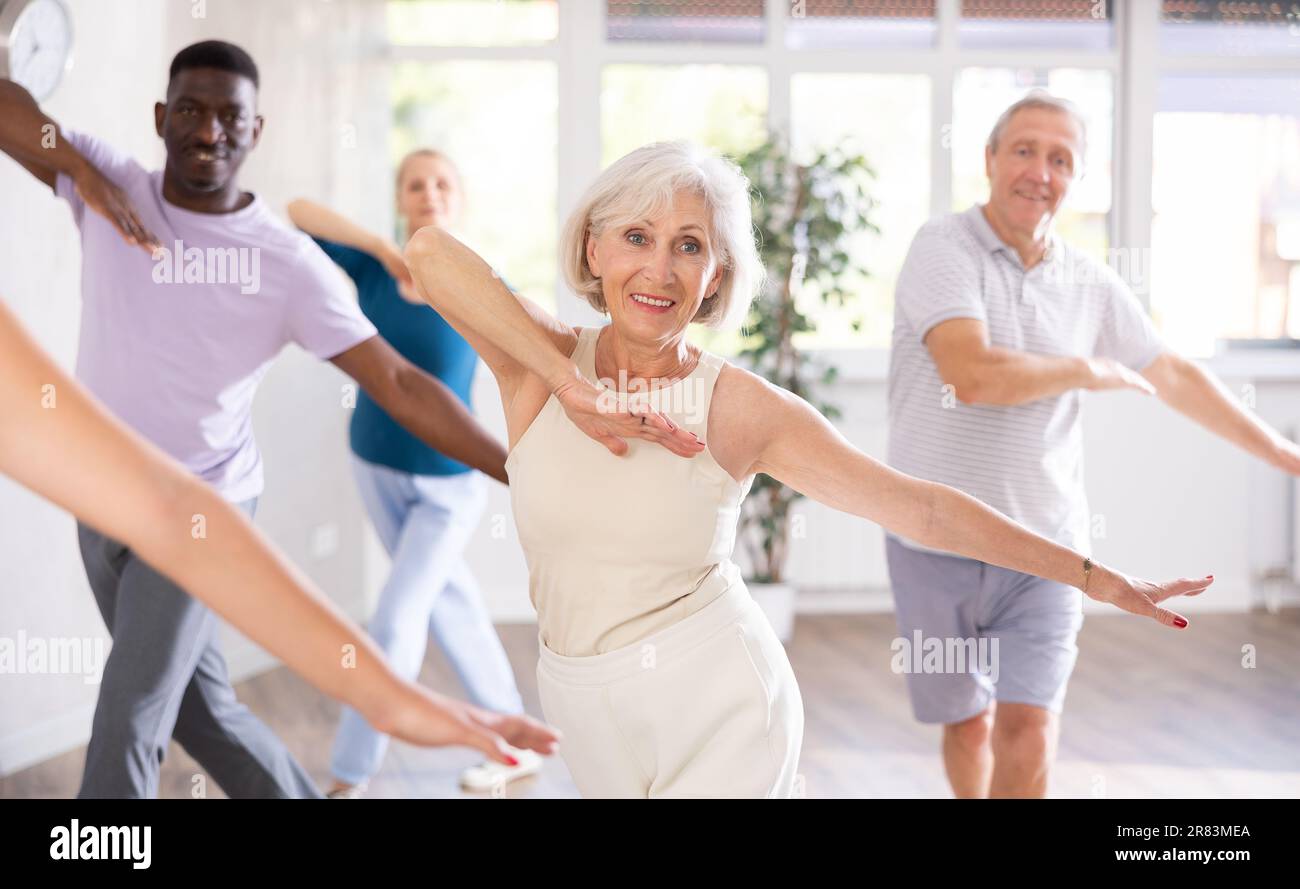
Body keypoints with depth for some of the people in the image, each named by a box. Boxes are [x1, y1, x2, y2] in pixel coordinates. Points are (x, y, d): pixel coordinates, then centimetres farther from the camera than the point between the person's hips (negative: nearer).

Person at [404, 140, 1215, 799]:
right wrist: (571, 387, -26)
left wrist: (1095, 577, -6)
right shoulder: (540, 365, -6)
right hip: (591, 721, 2)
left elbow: (921, 509, -6)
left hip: (719, 705, -2)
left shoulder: (741, 407, -8)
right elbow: (430, 251, -23)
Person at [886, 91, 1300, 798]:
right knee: (967, 723, 13)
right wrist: (1088, 372, -11)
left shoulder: (1093, 284, 4)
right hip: (936, 542, -2)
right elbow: (971, 374, -26)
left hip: (1042, 546, 2)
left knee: (1028, 729, -9)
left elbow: (1174, 378, 16)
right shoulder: (943, 250, -11)